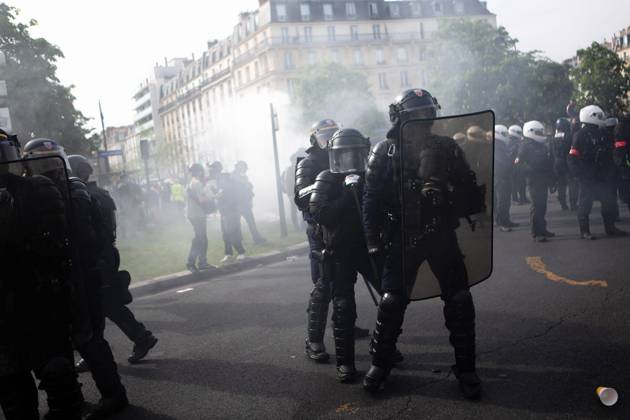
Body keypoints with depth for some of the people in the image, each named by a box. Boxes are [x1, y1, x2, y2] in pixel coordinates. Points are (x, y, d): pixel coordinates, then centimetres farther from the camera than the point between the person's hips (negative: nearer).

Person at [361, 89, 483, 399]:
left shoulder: (446, 148, 2)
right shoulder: (385, 152, -4)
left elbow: (468, 186, 10)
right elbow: (372, 199, -4)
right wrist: (373, 241, -7)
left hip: (442, 235, 2)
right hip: (402, 237, -2)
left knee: (459, 300, 0)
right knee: (392, 301, -2)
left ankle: (465, 367, 17)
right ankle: (380, 363, 19)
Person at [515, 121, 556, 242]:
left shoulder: (542, 146, 17)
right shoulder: (526, 146, -7)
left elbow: (549, 164, 21)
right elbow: (519, 164, -14)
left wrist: (552, 180, 19)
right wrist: (530, 173, -18)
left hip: (543, 181, 8)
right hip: (534, 181, -8)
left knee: (542, 206, 11)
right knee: (536, 206, -8)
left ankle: (542, 229, 21)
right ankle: (536, 233, -4)